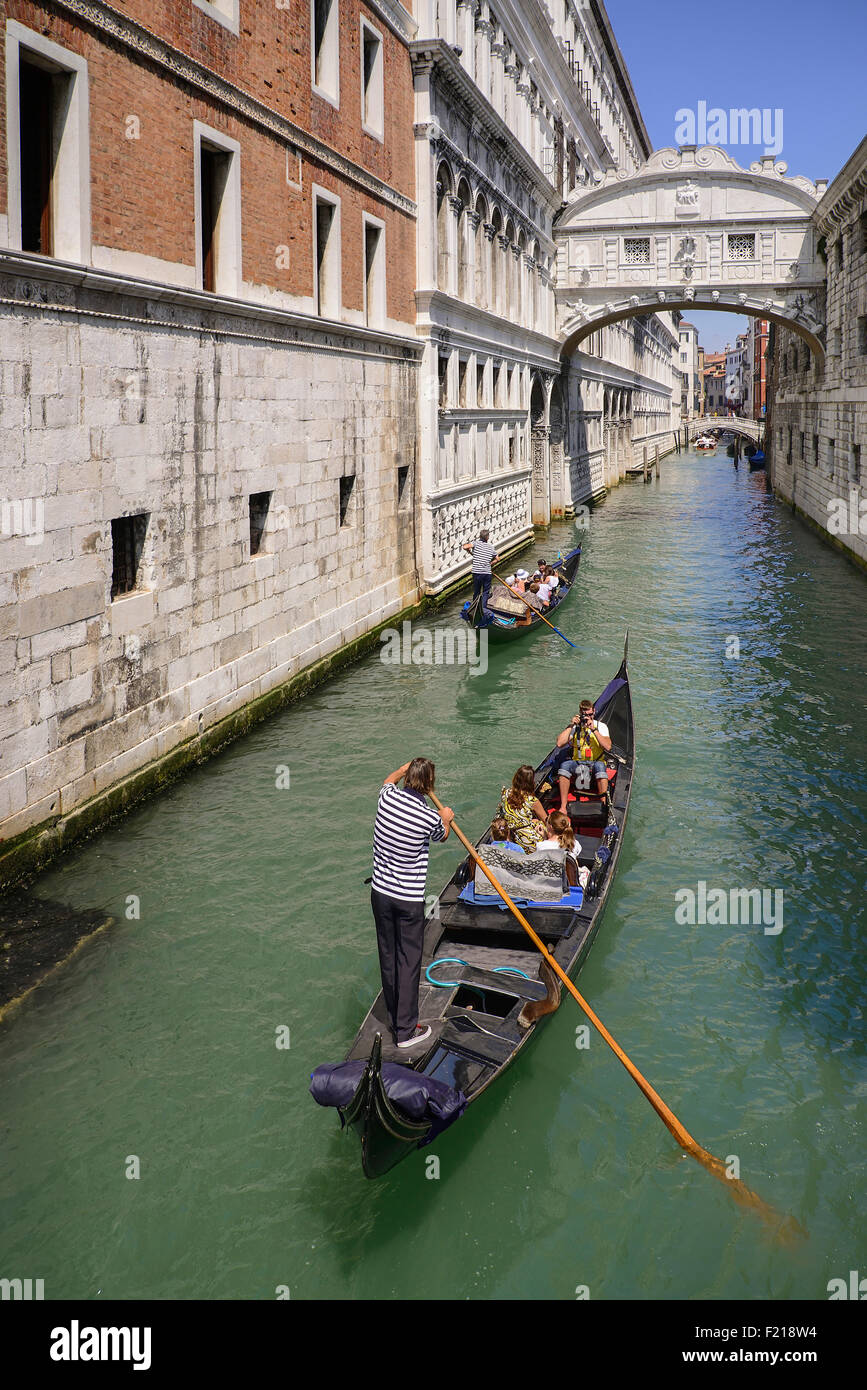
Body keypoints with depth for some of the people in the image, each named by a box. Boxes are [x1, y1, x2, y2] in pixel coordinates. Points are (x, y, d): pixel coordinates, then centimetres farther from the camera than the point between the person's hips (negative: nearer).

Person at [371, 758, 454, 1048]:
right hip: (409, 899, -5)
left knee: (388, 956, 17)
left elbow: (389, 780, 20)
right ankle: (406, 1030, 9)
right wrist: (447, 818, 29)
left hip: (380, 892, 5)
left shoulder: (387, 797, -8)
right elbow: (443, 834, 7)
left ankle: (394, 1018, 32)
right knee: (409, 960, 4)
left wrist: (404, 768, 39)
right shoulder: (429, 818, -19)